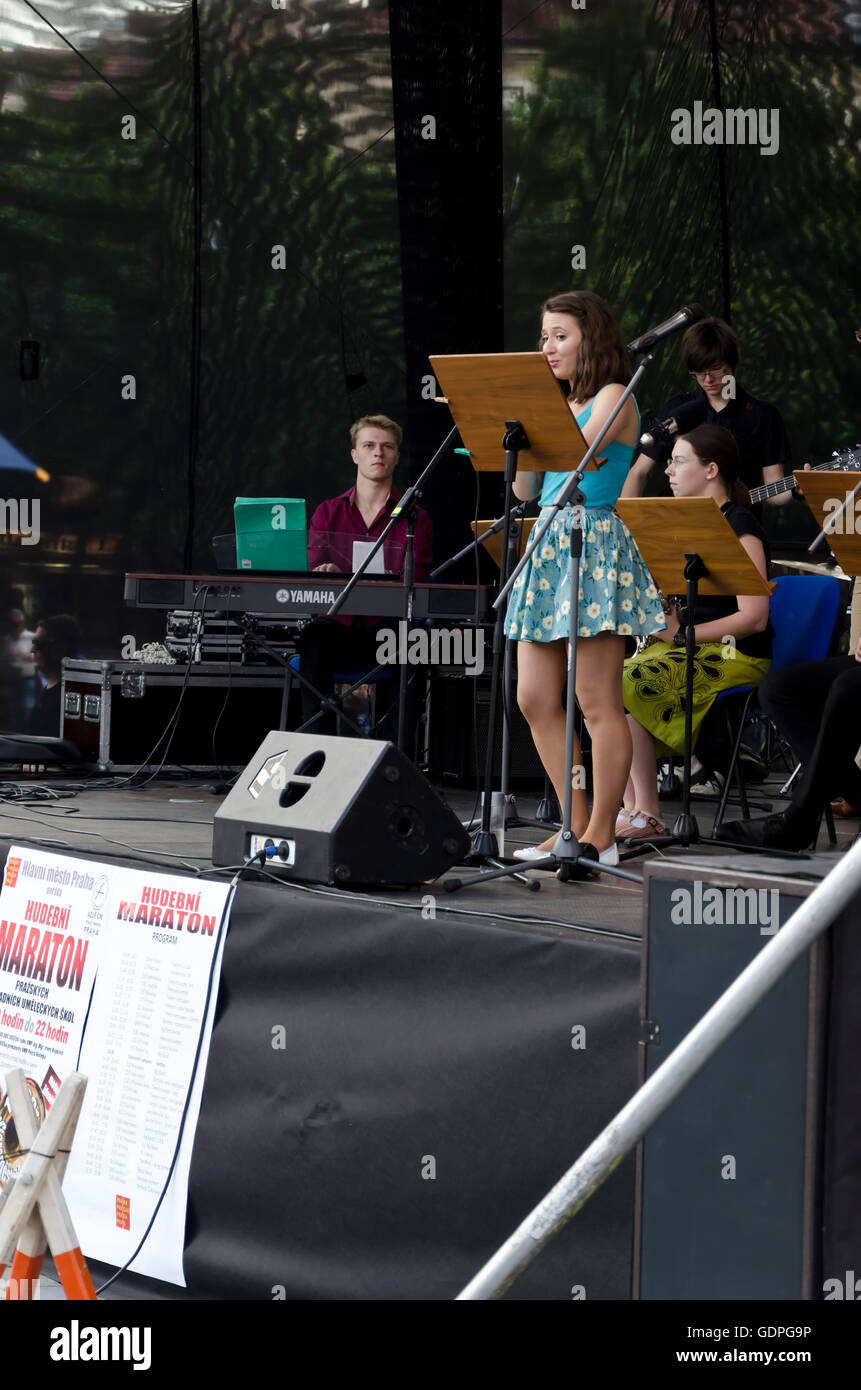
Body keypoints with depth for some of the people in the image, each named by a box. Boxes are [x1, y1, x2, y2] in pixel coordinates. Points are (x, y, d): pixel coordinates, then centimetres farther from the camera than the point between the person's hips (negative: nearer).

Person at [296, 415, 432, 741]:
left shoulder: (413, 518, 10)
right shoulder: (328, 513, 15)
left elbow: (415, 580, -3)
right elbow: (311, 570, 2)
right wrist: (325, 574, -23)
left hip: (385, 627, -1)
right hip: (338, 625, 1)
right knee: (315, 635, -34)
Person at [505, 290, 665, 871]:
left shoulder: (614, 398, -4)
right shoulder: (562, 406, 19)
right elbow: (526, 488, 15)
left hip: (594, 543, -9)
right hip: (549, 547, 9)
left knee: (597, 703, -6)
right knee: (536, 700, 6)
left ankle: (600, 837, -2)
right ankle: (577, 826, 13)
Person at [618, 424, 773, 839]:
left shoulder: (740, 528, -10)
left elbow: (754, 617, -18)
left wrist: (682, 633, -16)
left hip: (735, 655, -9)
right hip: (688, 648, 9)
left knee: (628, 684, -28)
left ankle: (647, 816, -21)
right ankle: (630, 808, -16)